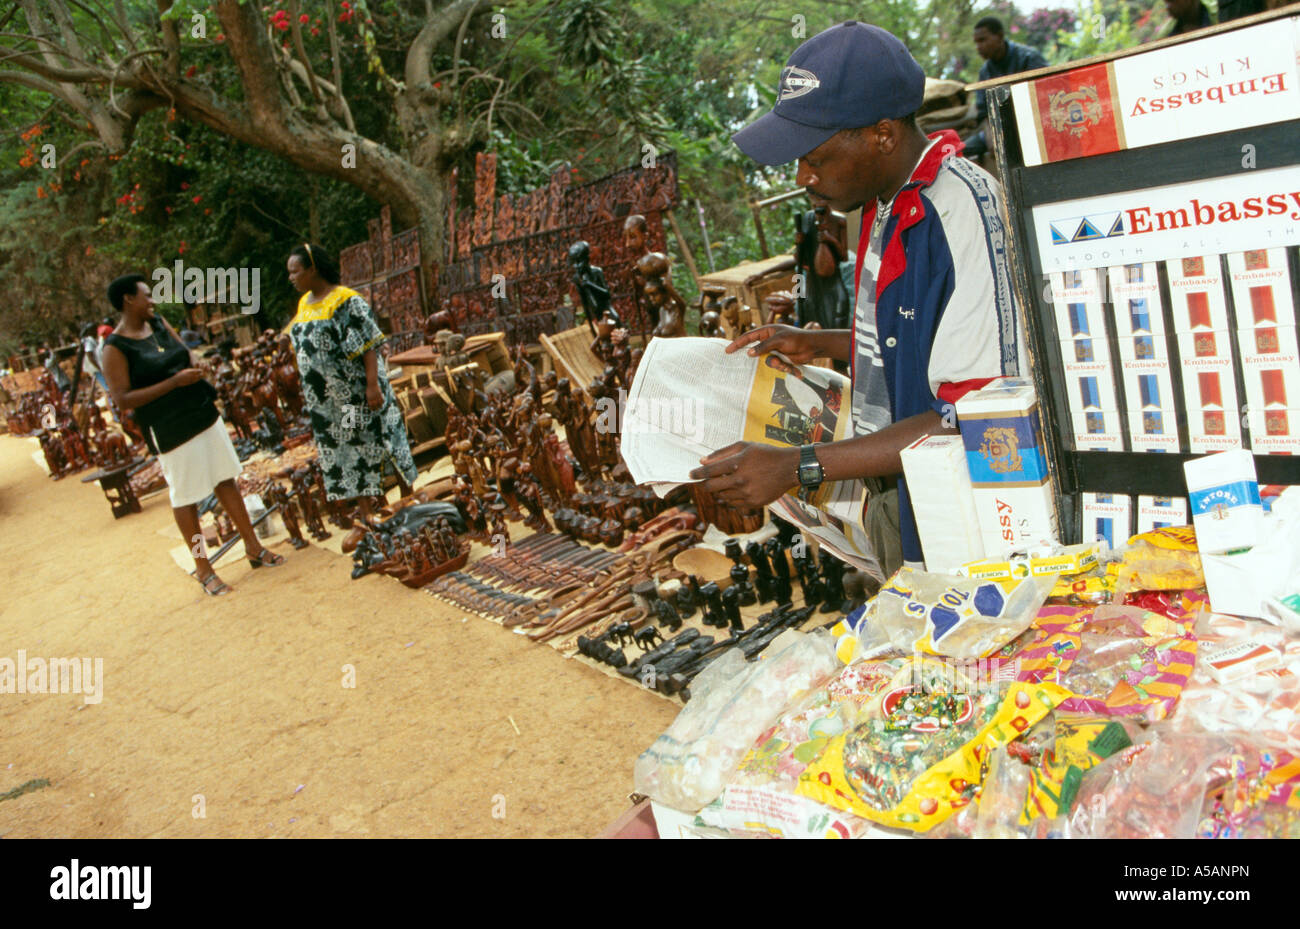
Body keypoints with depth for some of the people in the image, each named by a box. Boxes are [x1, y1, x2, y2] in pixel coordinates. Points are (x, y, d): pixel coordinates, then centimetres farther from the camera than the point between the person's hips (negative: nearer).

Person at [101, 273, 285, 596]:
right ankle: (203, 568, 17)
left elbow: (187, 352, 23)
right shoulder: (116, 348, -12)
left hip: (204, 414, 7)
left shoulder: (159, 324, 8)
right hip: (170, 430, -7)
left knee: (226, 482, 13)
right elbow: (123, 400, -18)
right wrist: (174, 382, -21)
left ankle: (253, 547, 24)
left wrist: (193, 369, -2)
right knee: (185, 500, 4)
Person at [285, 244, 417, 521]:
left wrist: (373, 384, -24)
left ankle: (408, 496, 17)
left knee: (376, 442, 2)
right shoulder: (304, 304, 11)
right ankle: (365, 513, 17)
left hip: (357, 392, -7)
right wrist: (308, 389, 16)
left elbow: (368, 346, -18)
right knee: (343, 451, 9)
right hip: (325, 400, 7)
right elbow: (304, 350, 17)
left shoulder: (346, 300, -13)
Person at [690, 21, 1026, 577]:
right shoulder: (887, 204, 8)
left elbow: (975, 417, -27)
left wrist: (797, 467, -28)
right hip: (895, 506, 9)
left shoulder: (961, 209, -22)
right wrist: (820, 345, 12)